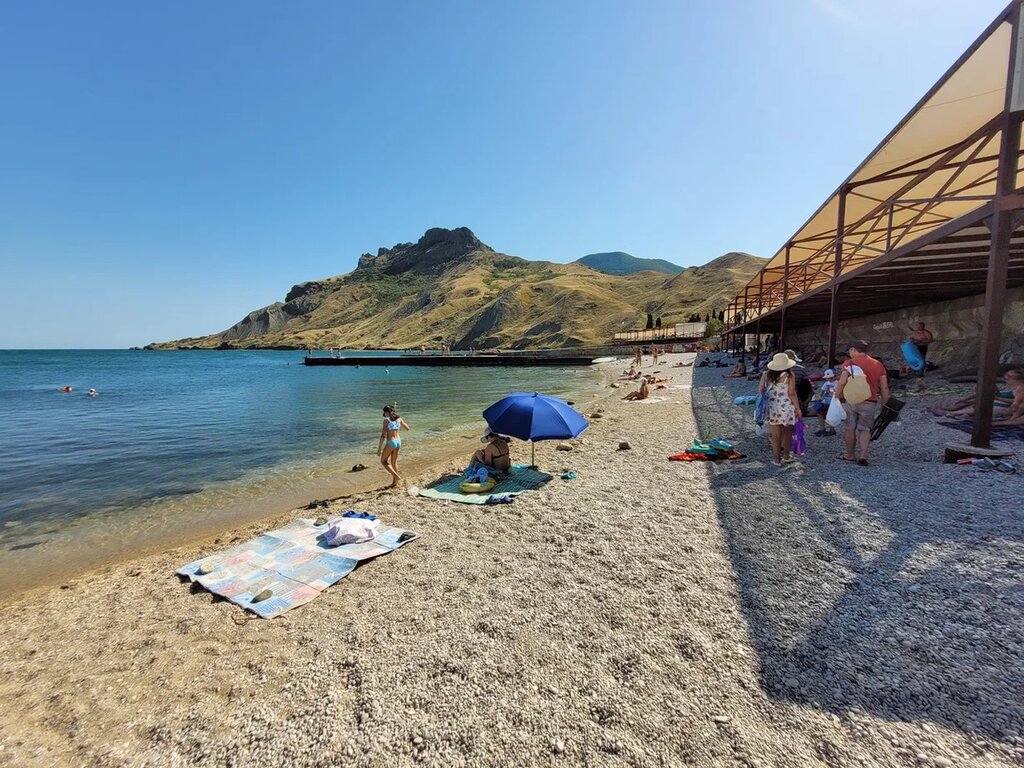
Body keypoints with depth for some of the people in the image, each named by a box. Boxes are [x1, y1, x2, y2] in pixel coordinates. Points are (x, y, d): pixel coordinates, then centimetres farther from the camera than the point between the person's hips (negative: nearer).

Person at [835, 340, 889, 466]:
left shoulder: (850, 363, -4)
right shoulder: (878, 365, 8)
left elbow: (842, 382, -14)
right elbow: (884, 387, 8)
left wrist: (838, 395, -2)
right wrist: (885, 403, 17)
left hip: (850, 400, -2)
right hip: (869, 403, 2)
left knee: (850, 428, 10)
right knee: (865, 429, 10)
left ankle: (851, 455, 20)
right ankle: (863, 456, -2)